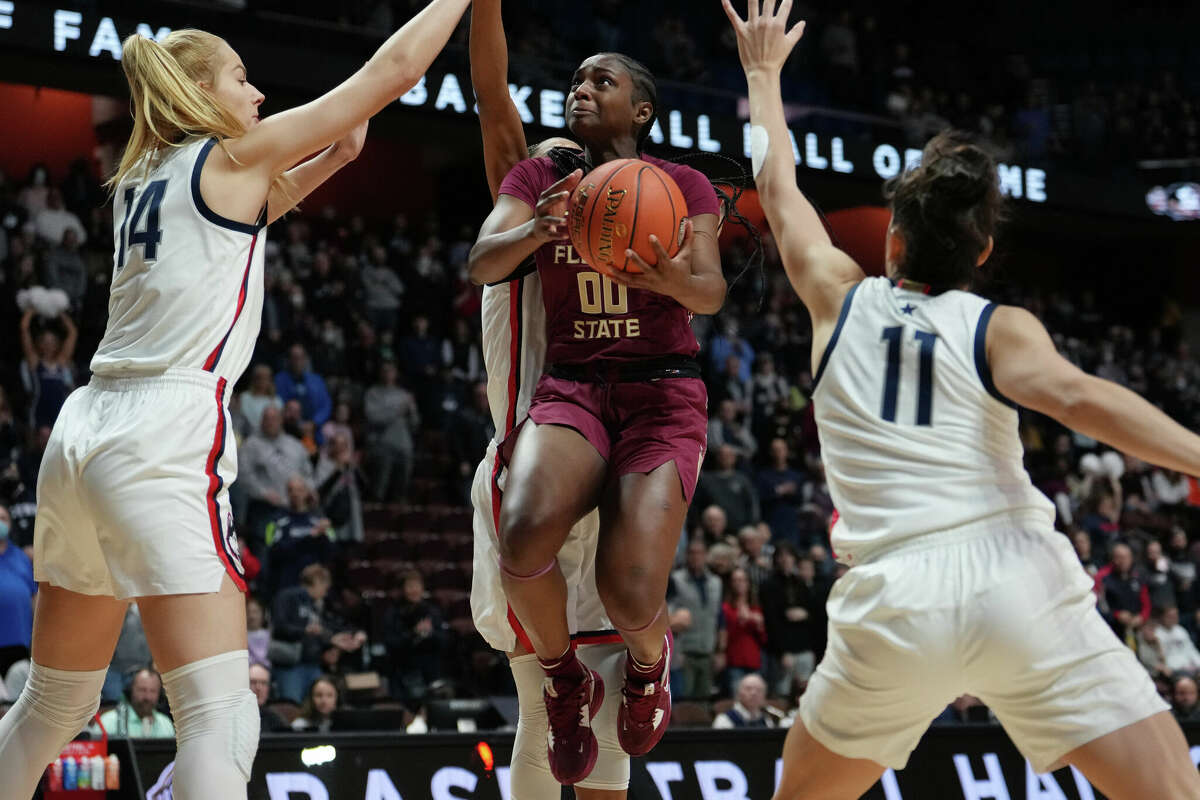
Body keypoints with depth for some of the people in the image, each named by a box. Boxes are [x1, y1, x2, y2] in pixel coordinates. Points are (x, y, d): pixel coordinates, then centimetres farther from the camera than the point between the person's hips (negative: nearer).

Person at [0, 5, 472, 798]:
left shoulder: (141, 181, 19)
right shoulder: (232, 156, 0)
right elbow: (391, 70, 4)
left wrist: (334, 156, 34)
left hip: (84, 433, 9)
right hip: (165, 441, -9)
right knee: (222, 723, -14)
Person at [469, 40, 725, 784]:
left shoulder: (683, 184, 5)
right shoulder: (539, 177, 9)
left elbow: (712, 295, -8)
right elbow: (483, 264, -7)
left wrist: (672, 279, -31)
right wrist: (537, 230, -29)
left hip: (663, 392, -1)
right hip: (571, 386, 1)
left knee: (630, 592, -21)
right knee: (525, 535, -32)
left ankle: (649, 662, 19)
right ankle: (566, 681, -2)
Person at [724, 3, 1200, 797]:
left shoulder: (842, 300, 15)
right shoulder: (1000, 329, 6)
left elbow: (779, 191, 31)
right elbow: (1075, 396, -14)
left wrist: (764, 72, 45)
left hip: (894, 605, 2)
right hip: (1018, 584, -2)